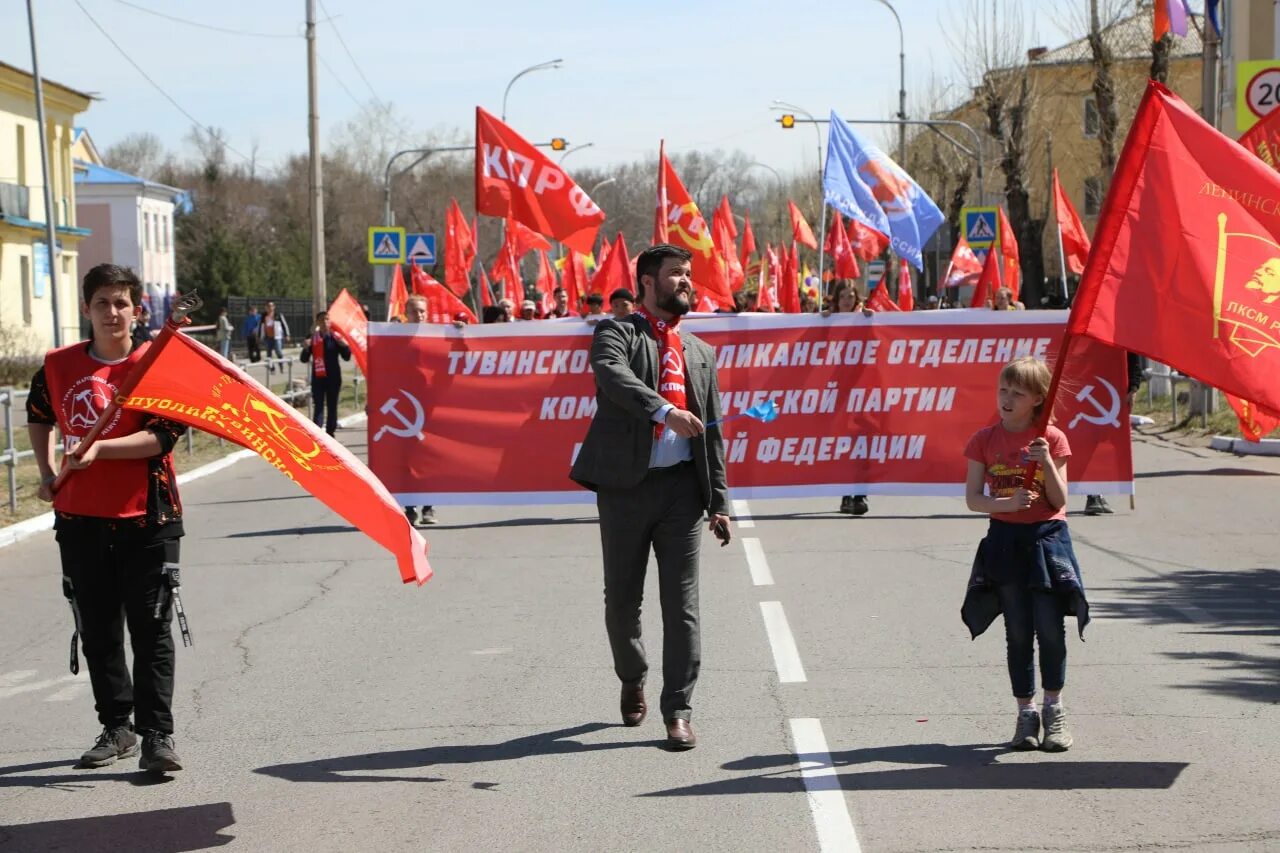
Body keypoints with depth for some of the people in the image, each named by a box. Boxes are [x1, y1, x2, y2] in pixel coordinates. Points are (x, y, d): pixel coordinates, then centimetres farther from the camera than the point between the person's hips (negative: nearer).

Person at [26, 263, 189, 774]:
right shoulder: (59, 365, 6)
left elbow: (165, 435, -17)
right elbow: (38, 416, 25)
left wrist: (100, 448, -25)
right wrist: (46, 472, 14)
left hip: (146, 518, -4)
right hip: (80, 516, 4)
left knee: (151, 629, -2)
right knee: (97, 630, 12)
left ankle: (157, 735, 2)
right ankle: (117, 727, 24)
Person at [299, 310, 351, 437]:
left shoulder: (335, 337, 0)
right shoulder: (313, 338, 2)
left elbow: (347, 357, 1)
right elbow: (304, 359, 2)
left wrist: (342, 344, -17)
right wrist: (306, 348, -17)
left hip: (333, 377, 1)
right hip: (318, 377, -1)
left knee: (332, 406, 9)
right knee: (318, 406, -7)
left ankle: (330, 432, 19)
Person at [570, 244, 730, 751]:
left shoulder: (700, 352, 18)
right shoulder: (617, 333, 3)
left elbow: (712, 432, 16)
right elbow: (611, 374, -21)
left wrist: (719, 502, 9)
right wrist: (664, 410, -36)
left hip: (681, 486, 3)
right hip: (625, 483, -3)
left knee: (681, 604, -2)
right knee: (622, 599, 7)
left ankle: (677, 711, 2)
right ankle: (632, 680, 32)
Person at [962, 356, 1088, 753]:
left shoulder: (1052, 439, 0)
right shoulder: (985, 439, 3)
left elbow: (1059, 501, -2)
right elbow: (972, 498, 0)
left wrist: (1047, 463, -17)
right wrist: (1007, 503, -17)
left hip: (1046, 539, -1)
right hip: (1005, 541, 1)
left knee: (1050, 628, -5)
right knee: (1017, 633, 4)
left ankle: (1054, 709, 10)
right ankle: (1025, 714, 12)